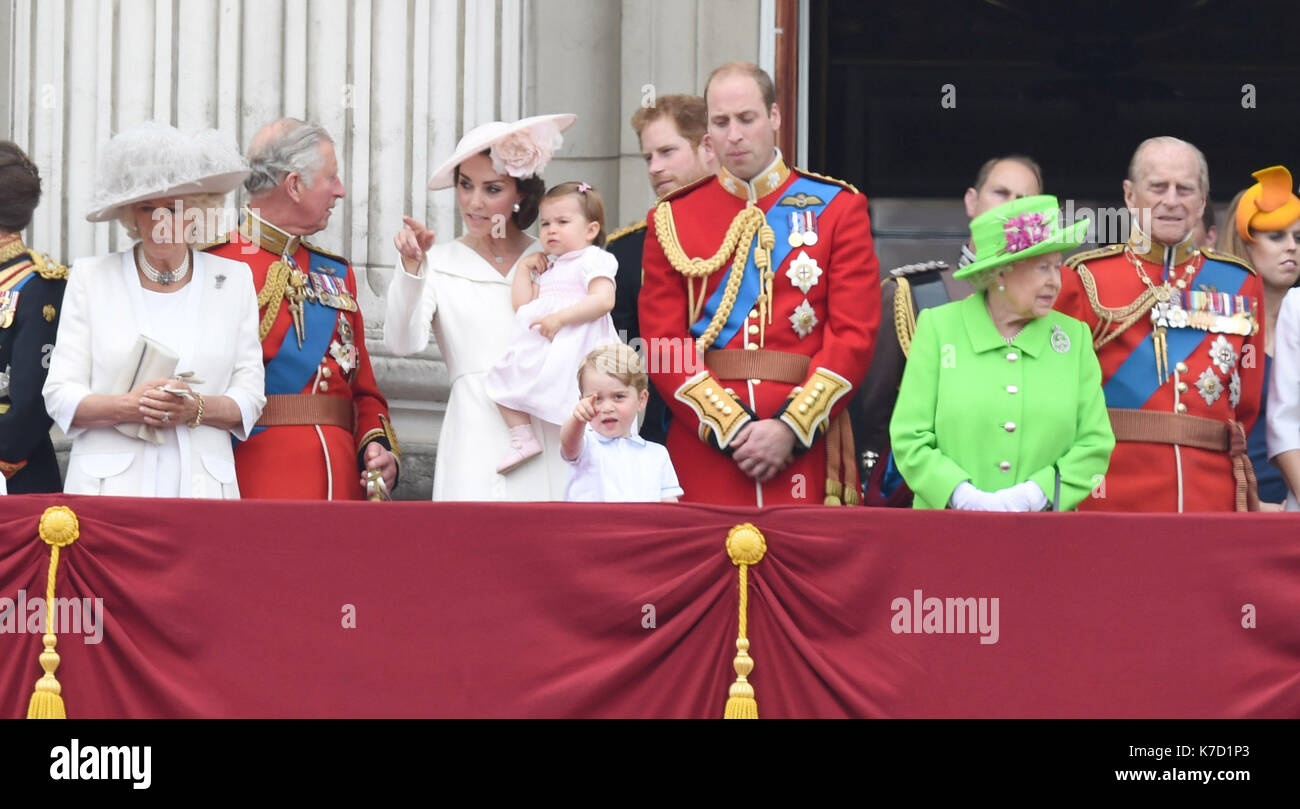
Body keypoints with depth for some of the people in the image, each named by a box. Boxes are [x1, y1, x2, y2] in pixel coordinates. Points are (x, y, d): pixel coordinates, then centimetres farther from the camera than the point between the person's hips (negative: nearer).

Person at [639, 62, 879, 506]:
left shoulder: (837, 208, 7)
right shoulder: (672, 220, 9)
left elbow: (855, 334, 0)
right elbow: (663, 345, 3)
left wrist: (790, 428, -11)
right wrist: (731, 428, -10)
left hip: (805, 448, -1)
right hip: (703, 446, 1)